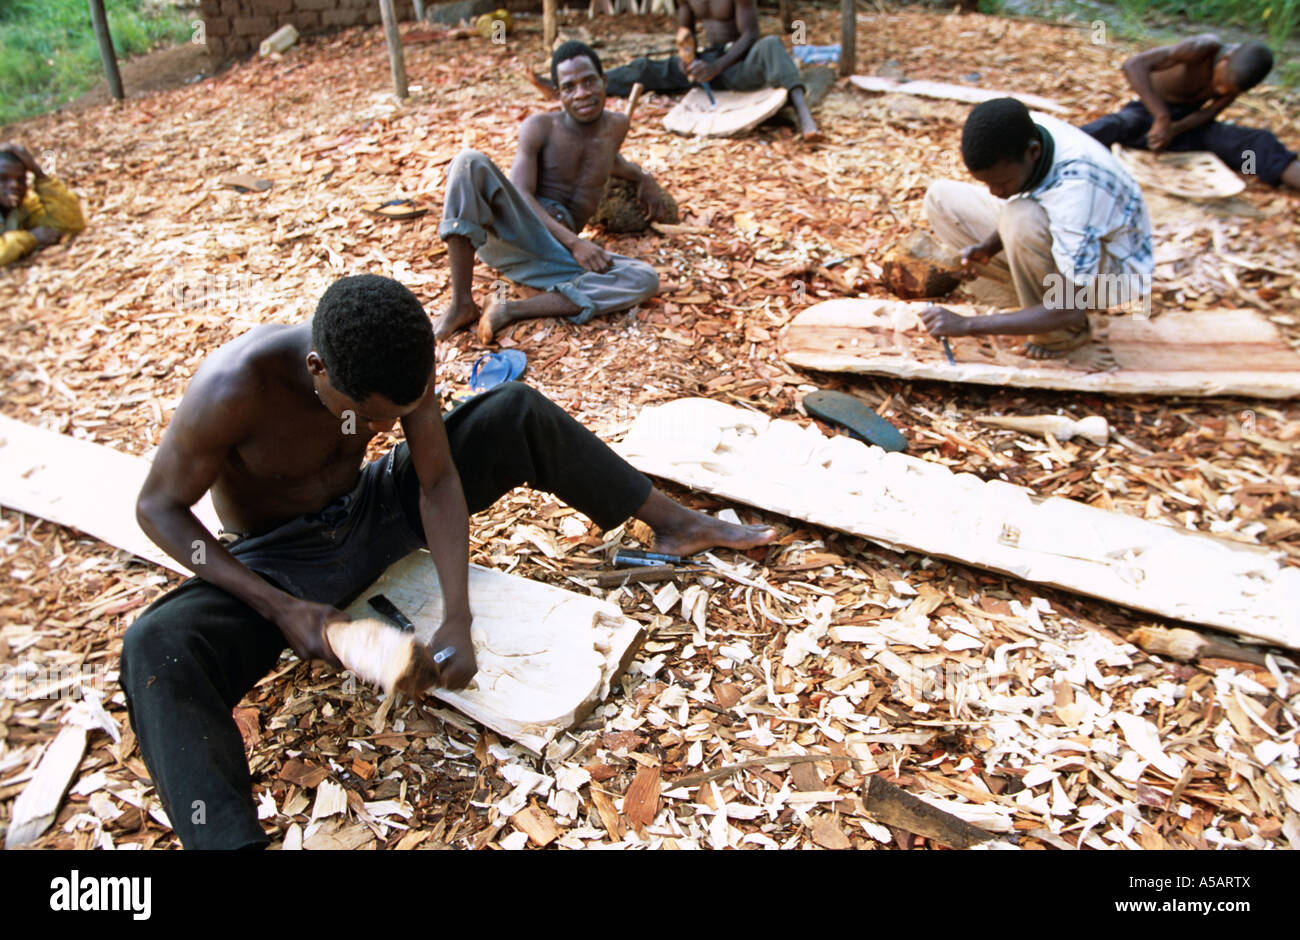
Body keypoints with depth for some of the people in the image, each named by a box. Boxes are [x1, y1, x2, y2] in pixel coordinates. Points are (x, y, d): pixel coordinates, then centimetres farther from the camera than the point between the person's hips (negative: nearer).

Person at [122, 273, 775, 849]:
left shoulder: (398, 366, -20)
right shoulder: (234, 387, -32)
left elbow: (438, 480, -14)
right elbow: (159, 505, -20)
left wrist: (457, 621, -25)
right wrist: (278, 607, -29)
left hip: (373, 510, 4)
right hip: (279, 560, -3)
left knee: (519, 414, -8)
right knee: (157, 650, -35)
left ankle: (677, 525, 5)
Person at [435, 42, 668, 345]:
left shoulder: (616, 126, 17)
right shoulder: (540, 128, 2)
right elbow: (522, 194, -9)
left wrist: (642, 177, 25)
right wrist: (574, 242, -22)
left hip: (554, 252, 3)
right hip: (510, 230, -3)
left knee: (645, 280, -23)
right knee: (469, 161, -30)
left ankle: (511, 310, -28)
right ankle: (461, 304, -32)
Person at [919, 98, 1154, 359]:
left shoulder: (1077, 187, -38)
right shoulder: (1023, 135, -17)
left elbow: (1068, 310, -37)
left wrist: (968, 325, -36)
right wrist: (988, 247, -16)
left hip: (1117, 270, -7)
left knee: (1023, 218, -39)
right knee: (940, 197, -2)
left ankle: (1063, 335, -16)